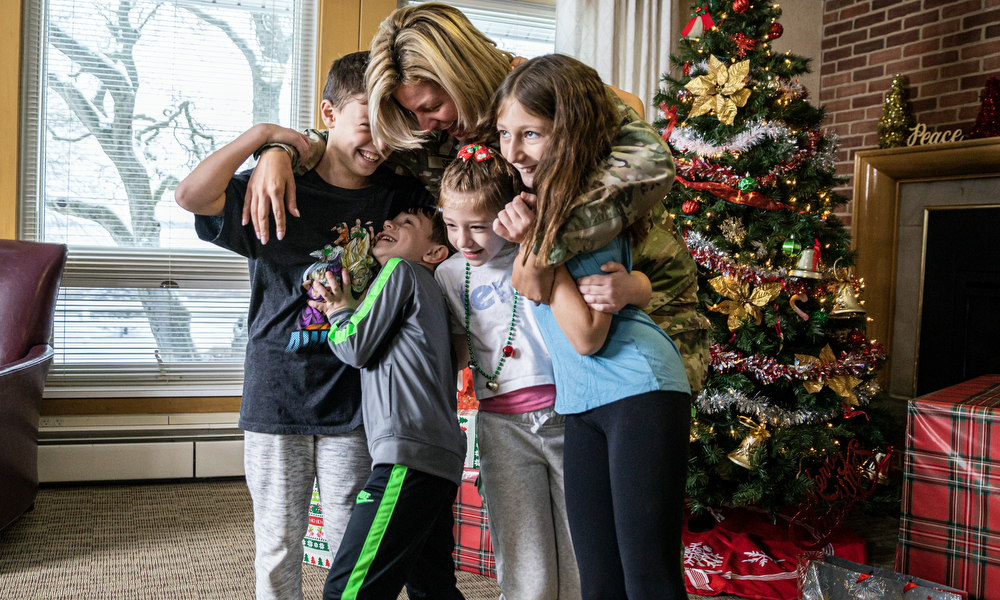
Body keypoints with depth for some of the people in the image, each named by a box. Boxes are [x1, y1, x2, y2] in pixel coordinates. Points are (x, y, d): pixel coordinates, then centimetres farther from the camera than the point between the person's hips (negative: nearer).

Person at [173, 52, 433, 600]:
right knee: (278, 547, 11)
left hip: (353, 405, 2)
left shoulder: (399, 195, 2)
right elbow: (191, 195, -19)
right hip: (276, 397, -1)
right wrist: (262, 135, -16)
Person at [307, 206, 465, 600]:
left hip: (410, 453, -11)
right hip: (441, 460, 11)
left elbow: (356, 347, -2)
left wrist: (341, 311, 16)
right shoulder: (430, 290, 28)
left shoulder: (400, 270, 3)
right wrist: (344, 310, 23)